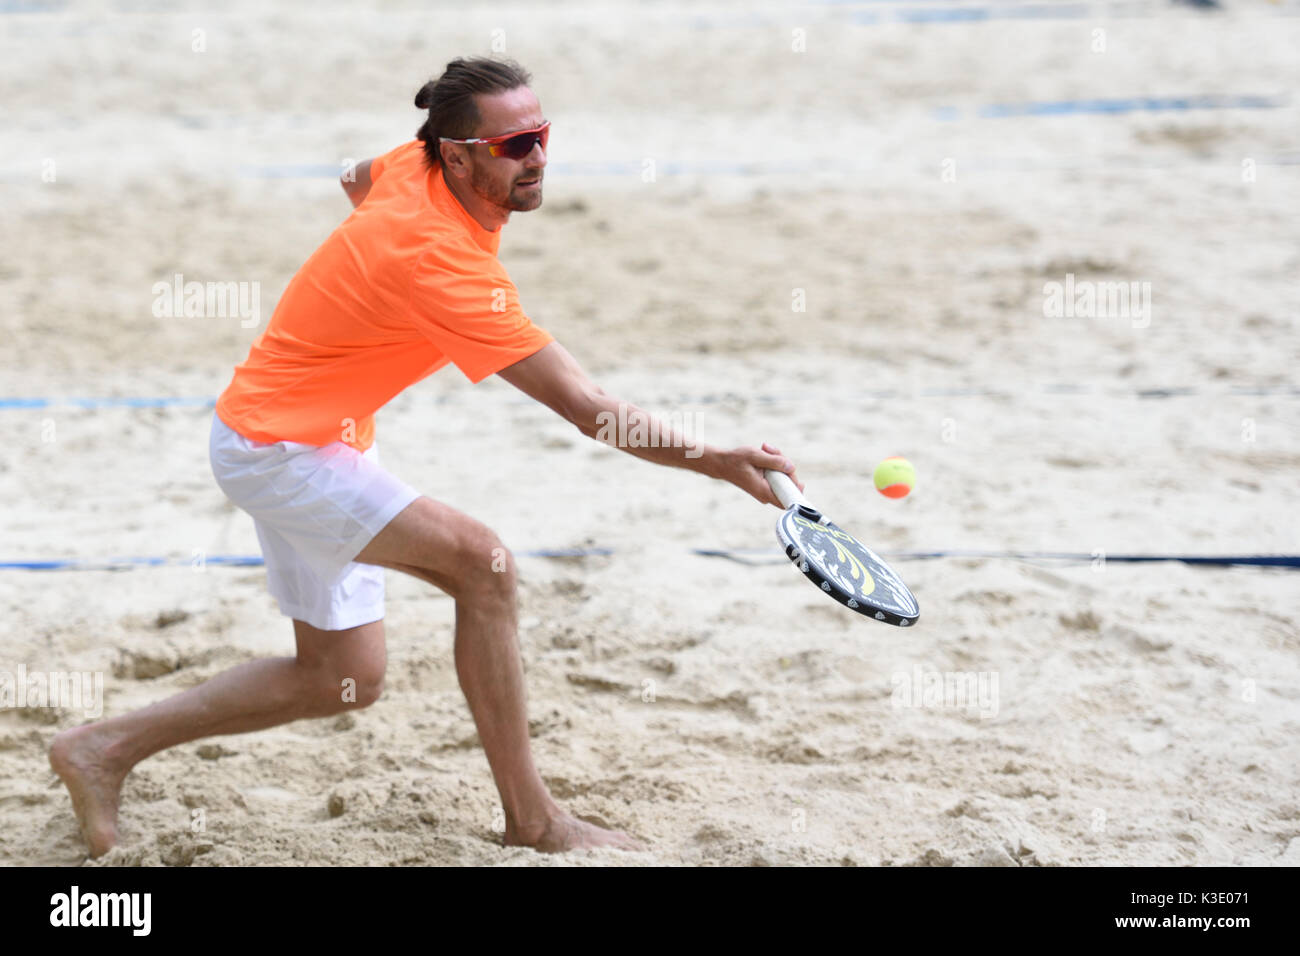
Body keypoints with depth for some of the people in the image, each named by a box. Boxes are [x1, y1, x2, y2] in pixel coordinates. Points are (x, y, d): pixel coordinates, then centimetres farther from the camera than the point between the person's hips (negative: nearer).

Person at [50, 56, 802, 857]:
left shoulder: (411, 167, -6)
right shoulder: (440, 260, -32)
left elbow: (363, 182, 24)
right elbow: (587, 408, -33)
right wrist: (721, 462, -34)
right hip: (278, 449, -10)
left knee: (343, 679, 14)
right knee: (482, 562, -23)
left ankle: (107, 747, 25)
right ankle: (532, 820, -15)